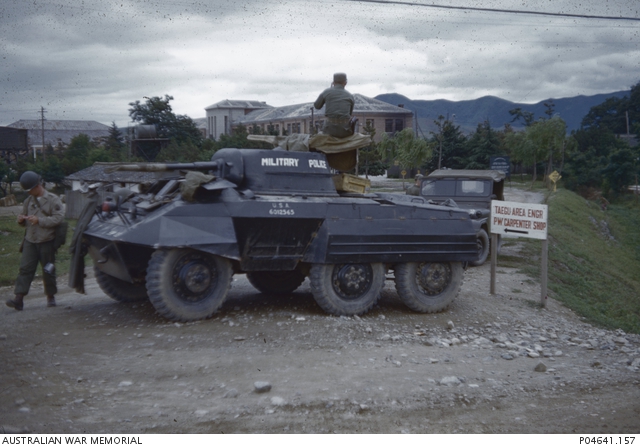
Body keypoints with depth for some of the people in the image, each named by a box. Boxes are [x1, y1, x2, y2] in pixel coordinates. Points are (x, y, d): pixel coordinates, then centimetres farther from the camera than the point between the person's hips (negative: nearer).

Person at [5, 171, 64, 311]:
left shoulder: (53, 200, -4)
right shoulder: (29, 201, 14)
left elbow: (58, 218, -15)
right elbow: (25, 222, 22)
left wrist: (39, 220, -20)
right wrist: (21, 220, -2)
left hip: (47, 241, -4)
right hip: (30, 240, 4)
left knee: (48, 270, 5)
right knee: (25, 268, -5)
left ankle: (51, 296, 20)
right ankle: (19, 299, -9)